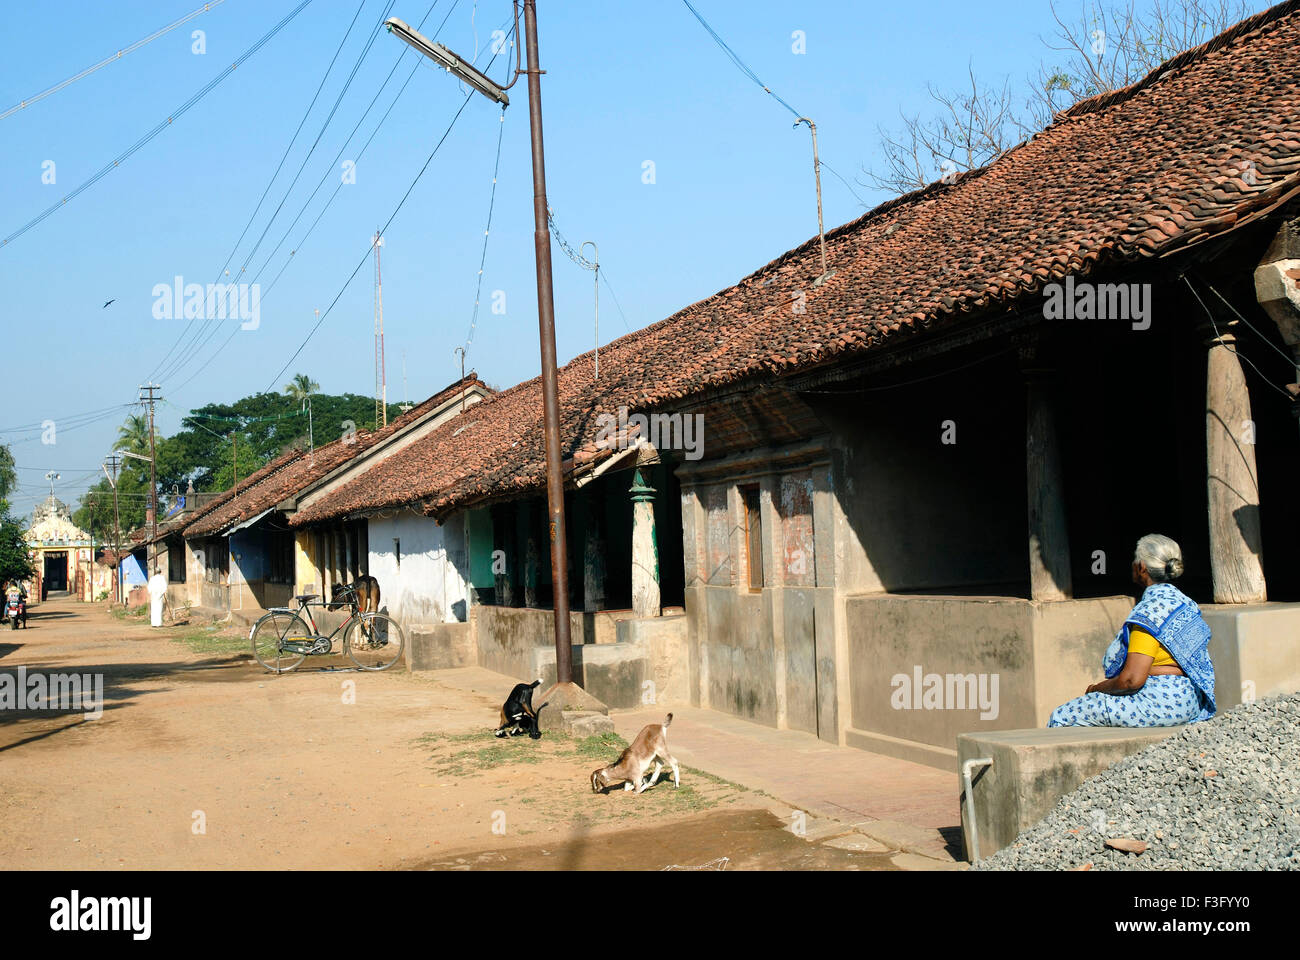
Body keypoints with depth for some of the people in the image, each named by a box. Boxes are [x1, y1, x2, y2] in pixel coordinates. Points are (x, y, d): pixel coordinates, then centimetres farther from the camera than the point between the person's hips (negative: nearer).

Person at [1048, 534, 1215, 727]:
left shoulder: (1150, 610, -18)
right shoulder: (1182, 601, 11)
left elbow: (1132, 679, -23)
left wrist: (1097, 688, -4)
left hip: (1161, 703, -11)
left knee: (1062, 717, -4)